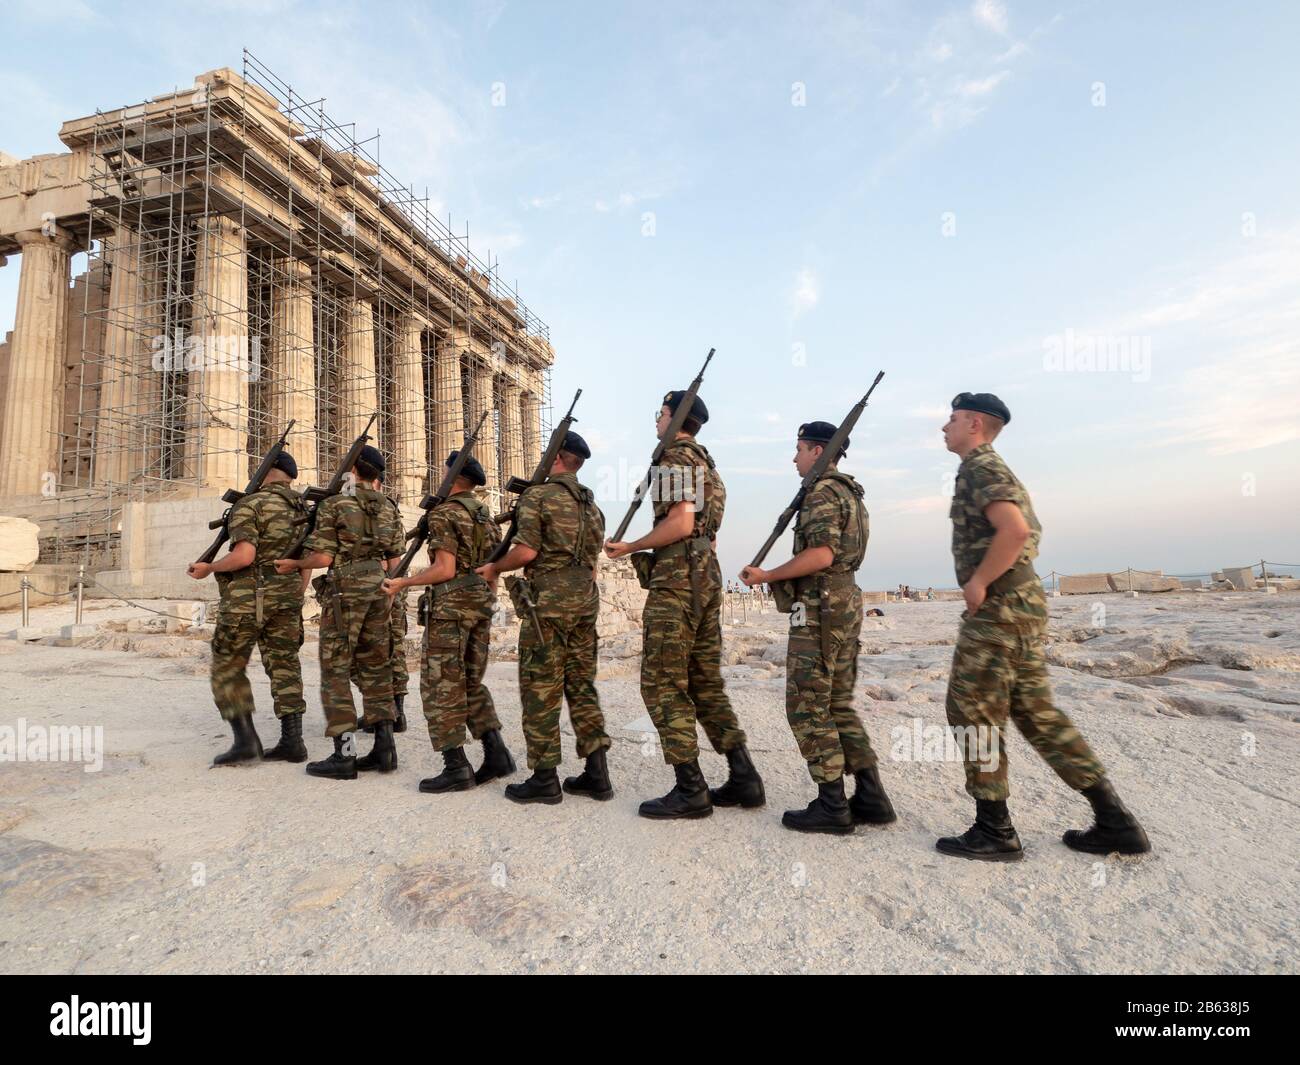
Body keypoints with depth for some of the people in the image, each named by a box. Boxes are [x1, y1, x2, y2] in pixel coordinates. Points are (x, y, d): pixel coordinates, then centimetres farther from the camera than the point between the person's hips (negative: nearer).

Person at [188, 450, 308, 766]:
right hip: (287, 598, 6)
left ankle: (245, 740, 0)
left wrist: (208, 568, -4)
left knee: (228, 668, 6)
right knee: (284, 667, 8)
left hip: (248, 598, -6)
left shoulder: (250, 504, -10)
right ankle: (292, 742, 6)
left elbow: (244, 556, -21)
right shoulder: (302, 509, 11)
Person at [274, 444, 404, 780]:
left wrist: (293, 564, 7)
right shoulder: (388, 510, 11)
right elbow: (395, 563, 10)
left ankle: (344, 755, -1)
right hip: (379, 591, 5)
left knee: (336, 670, 1)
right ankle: (384, 746, 9)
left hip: (344, 591, -5)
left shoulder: (334, 504, -5)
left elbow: (322, 557, -10)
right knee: (374, 667, 11)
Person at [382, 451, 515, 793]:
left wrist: (402, 583, -7)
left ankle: (456, 768, -1)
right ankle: (496, 753, 8)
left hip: (451, 605, -8)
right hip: (483, 603, 8)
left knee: (441, 686, 0)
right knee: (472, 683, 15)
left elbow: (445, 570, -18)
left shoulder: (444, 513, -10)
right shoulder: (486, 515, 14)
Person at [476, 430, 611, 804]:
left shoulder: (538, 495, -7)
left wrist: (494, 568, 2)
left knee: (540, 689, 1)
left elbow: (526, 551, -15)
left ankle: (545, 778, 7)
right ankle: (597, 773, 12)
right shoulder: (591, 504, 16)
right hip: (585, 599, 7)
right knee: (581, 684, 11)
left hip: (548, 601, -7)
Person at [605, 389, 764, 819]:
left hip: (677, 576, -10)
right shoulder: (706, 462, 22)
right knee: (705, 680, 12)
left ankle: (690, 790, -1)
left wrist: (630, 547, -10)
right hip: (708, 573, 10)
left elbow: (680, 522, -19)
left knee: (662, 682, -4)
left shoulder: (675, 456, -7)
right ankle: (743, 778, 13)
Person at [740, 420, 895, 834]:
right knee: (838, 705, 14)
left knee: (807, 708, -3)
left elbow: (820, 555, -23)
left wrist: (766, 576, -16)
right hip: (847, 603, 10)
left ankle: (832, 806, 2)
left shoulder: (821, 493, -12)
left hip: (819, 608, -10)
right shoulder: (850, 494, 19)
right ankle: (870, 798, 15)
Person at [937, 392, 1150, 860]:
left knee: (972, 714, -2)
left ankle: (994, 831, 7)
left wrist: (978, 582, -19)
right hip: (1025, 604, 10)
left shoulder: (979, 469, -12)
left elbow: (1015, 530, -28)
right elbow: (1028, 532, 30)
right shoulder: (998, 471, 21)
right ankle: (1113, 821, 15)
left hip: (996, 610, -10)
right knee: (1036, 713, 13)